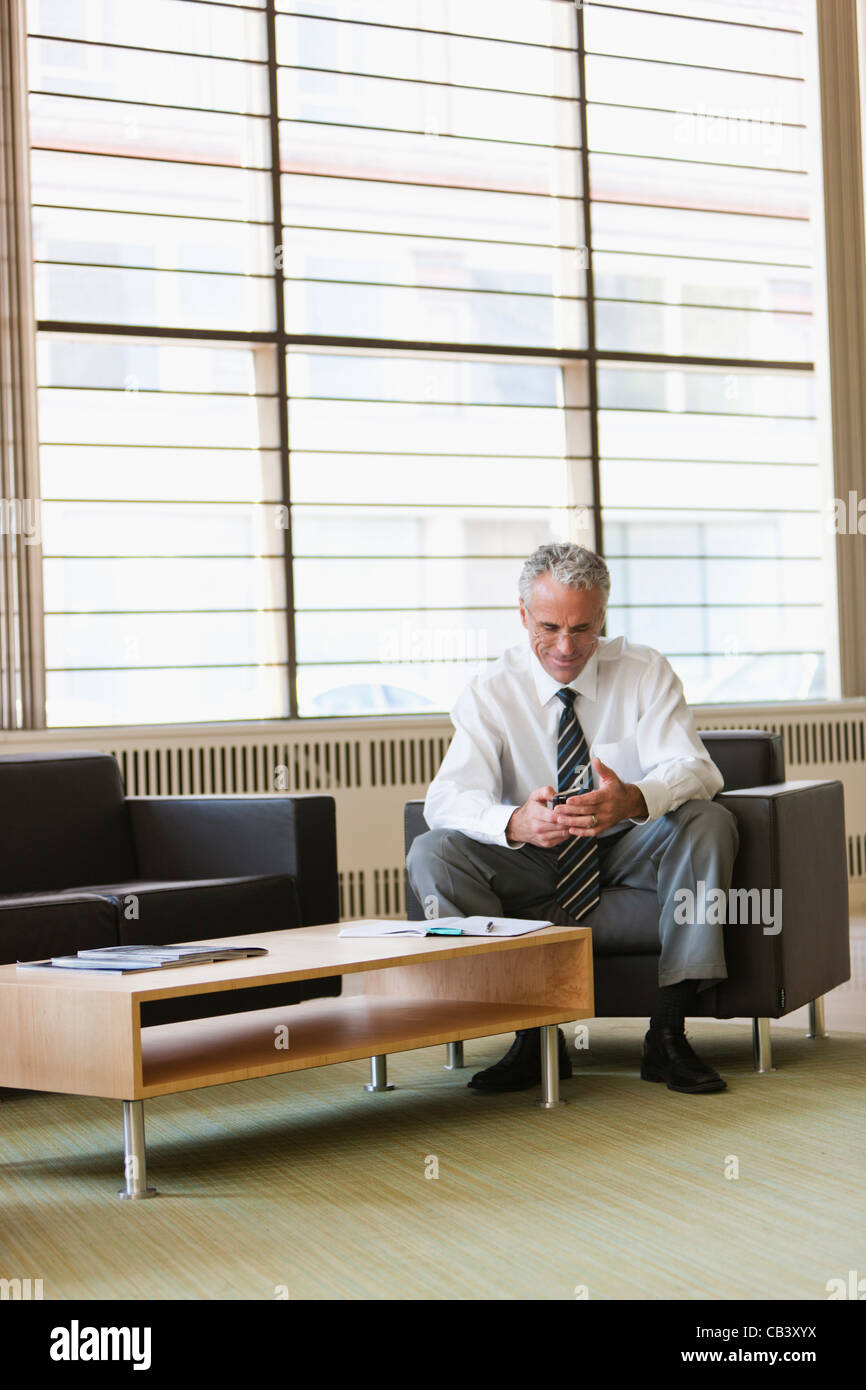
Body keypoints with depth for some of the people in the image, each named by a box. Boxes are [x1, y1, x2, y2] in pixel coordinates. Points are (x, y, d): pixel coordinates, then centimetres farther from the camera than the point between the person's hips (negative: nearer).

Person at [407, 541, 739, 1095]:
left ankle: (667, 1034, -27)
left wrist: (634, 799, -46)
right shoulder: (492, 691, -9)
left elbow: (694, 769, -21)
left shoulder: (645, 671, -8)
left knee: (710, 823, -29)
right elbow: (447, 798, -21)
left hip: (630, 851, 0)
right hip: (534, 863, 0)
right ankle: (532, 1037, -22)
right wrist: (514, 822, -46)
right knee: (432, 852, -25)